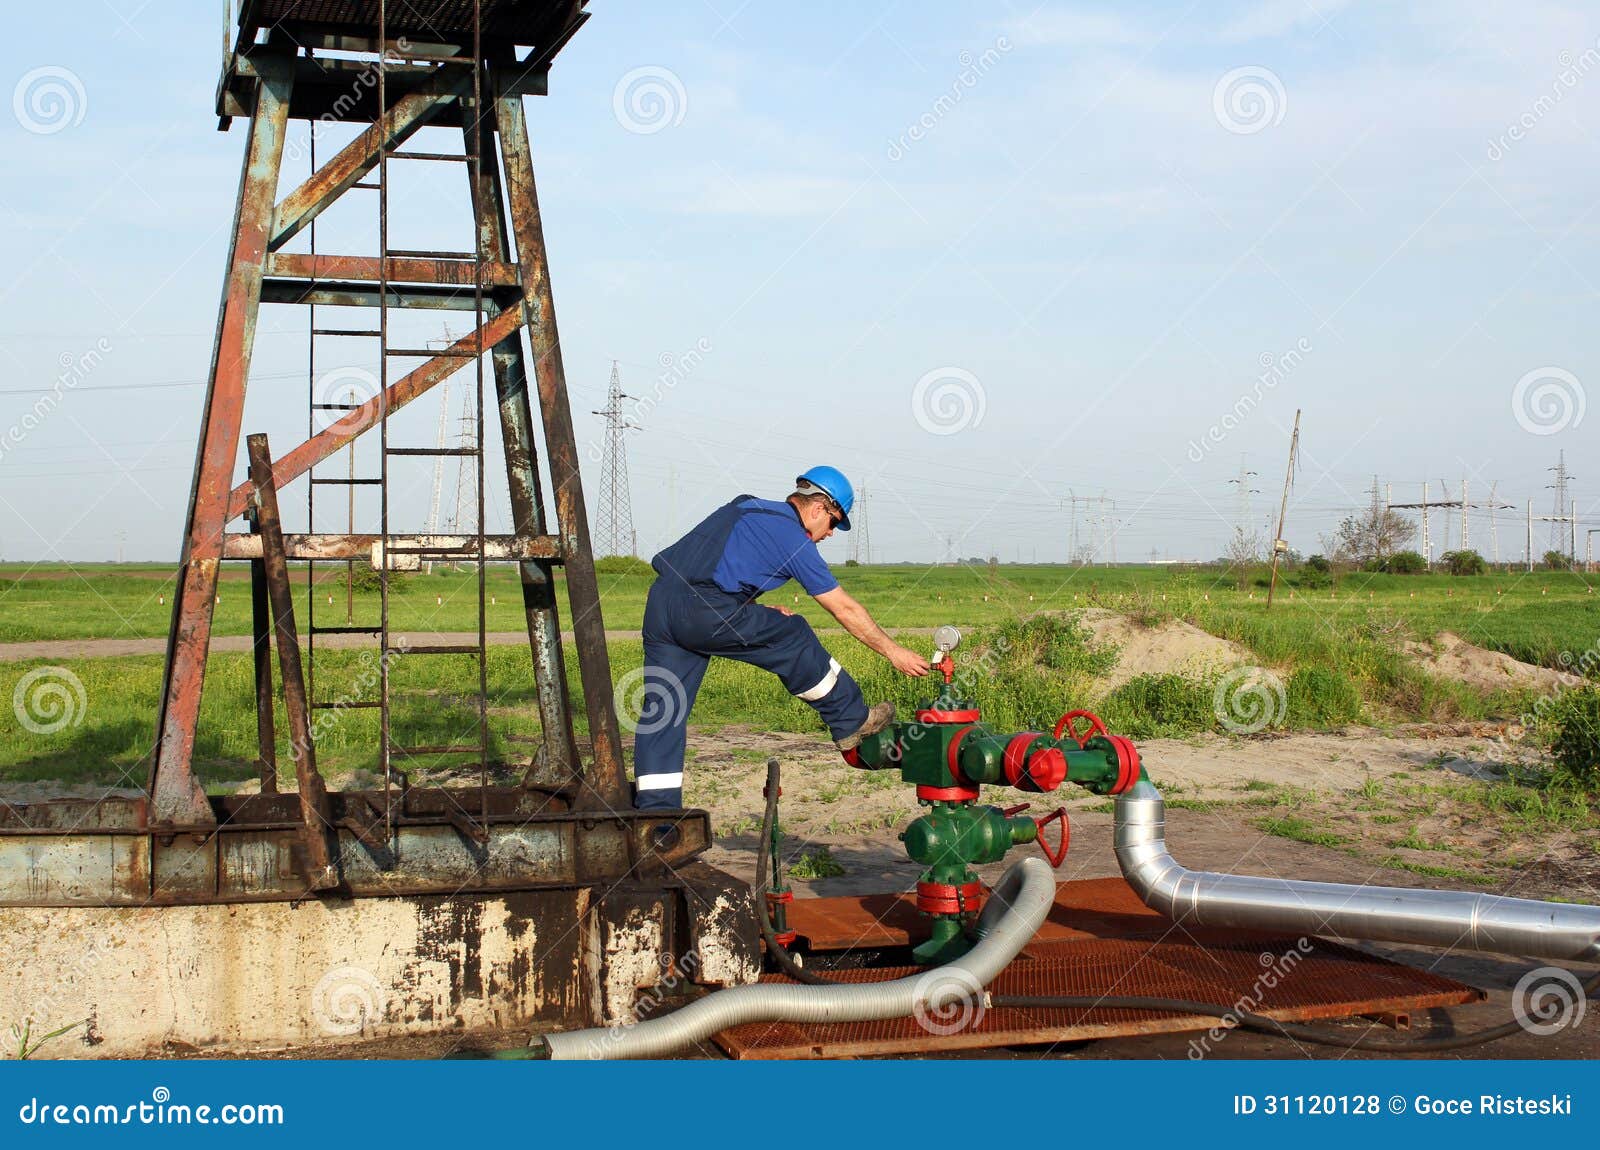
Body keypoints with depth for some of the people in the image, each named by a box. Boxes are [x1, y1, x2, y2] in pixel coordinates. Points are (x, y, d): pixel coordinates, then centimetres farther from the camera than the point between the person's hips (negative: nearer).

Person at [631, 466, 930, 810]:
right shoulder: (792, 537, 1)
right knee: (795, 640, 8)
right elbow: (845, 610, 5)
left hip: (660, 599, 8)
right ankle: (851, 723, 19)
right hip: (703, 613, -8)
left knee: (662, 707, 8)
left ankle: (654, 809, 8)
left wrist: (760, 613, 21)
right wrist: (893, 651, 13)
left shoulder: (748, 508, 24)